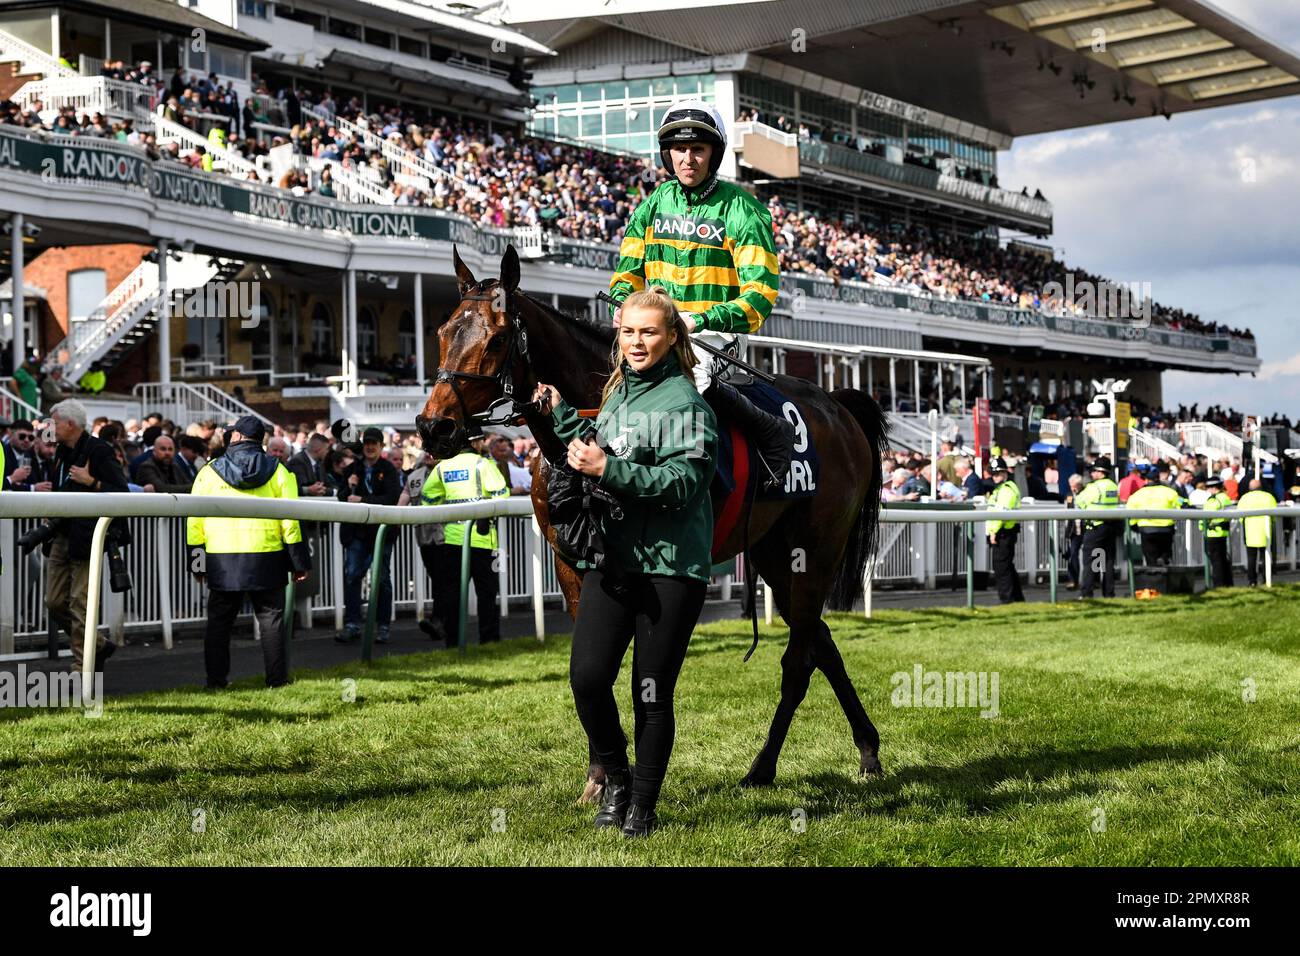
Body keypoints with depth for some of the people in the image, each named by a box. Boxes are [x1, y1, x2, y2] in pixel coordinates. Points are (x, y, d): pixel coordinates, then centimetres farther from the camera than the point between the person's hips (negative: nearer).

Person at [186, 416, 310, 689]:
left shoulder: (209, 472, 3)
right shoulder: (277, 471, 3)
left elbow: (195, 520, 3)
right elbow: (290, 518, 1)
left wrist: (196, 560, 9)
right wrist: (298, 561, 6)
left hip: (221, 560, 0)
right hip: (265, 557, 0)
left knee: (219, 621, 9)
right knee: (271, 618, 6)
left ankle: (216, 679, 9)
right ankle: (276, 677, 5)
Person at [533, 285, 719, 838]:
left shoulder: (685, 402, -7)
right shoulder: (616, 395, 16)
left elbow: (680, 484, -16)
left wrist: (609, 469, -24)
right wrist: (561, 416, 14)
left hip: (671, 566, -6)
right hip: (611, 559, 6)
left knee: (652, 693, 1)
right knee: (586, 678, -7)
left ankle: (643, 807, 16)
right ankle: (616, 779, 17)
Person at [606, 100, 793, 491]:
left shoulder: (741, 209, -5)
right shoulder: (655, 204, 10)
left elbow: (759, 295, -11)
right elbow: (628, 271, 18)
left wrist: (701, 320, -24)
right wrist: (622, 304, -7)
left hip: (716, 330, -5)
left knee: (689, 378, -34)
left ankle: (772, 431, -13)